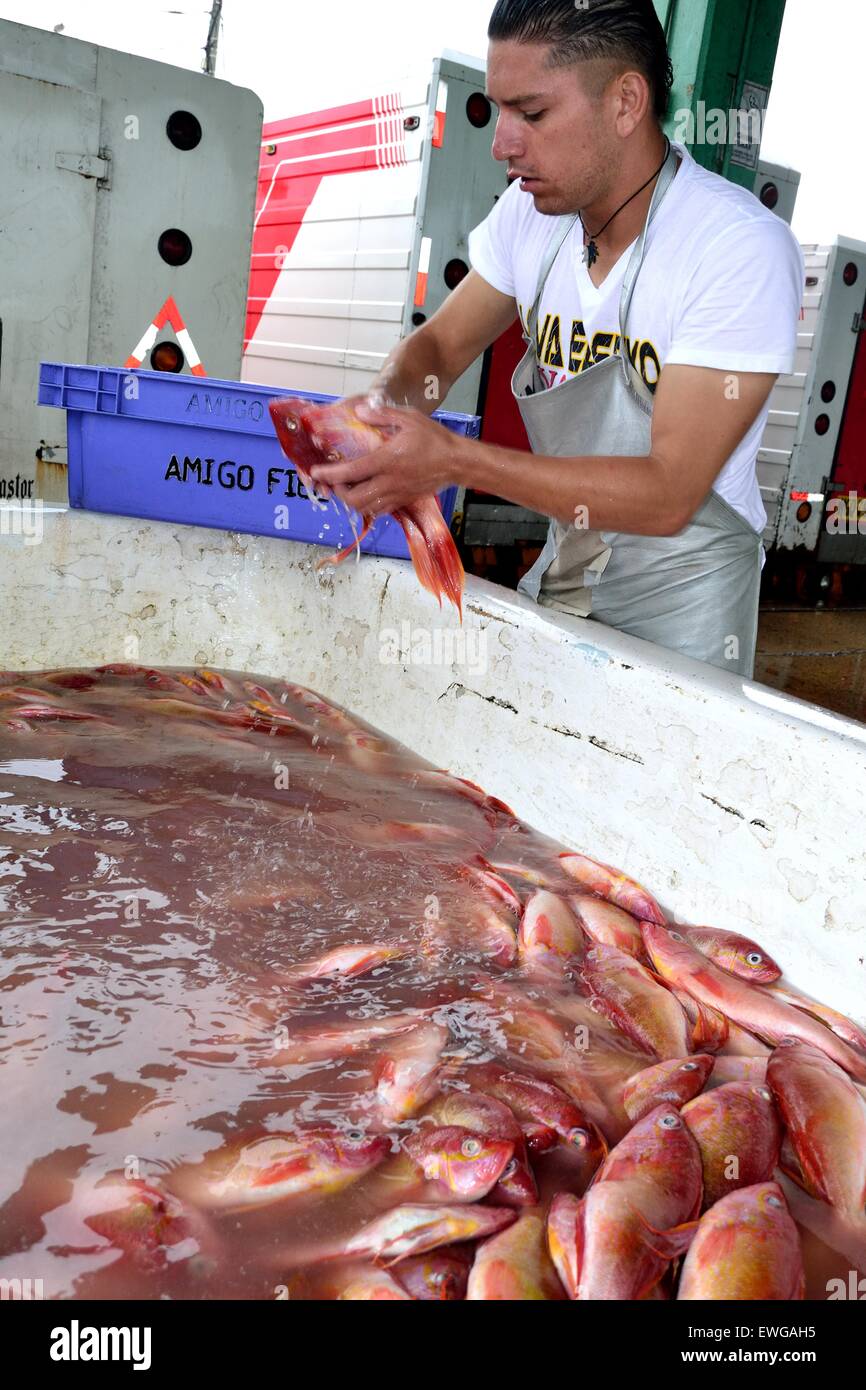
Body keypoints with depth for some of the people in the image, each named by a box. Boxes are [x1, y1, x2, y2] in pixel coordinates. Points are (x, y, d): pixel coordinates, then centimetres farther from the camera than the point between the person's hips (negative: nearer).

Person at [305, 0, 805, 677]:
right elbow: (439, 347, 8)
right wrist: (384, 404, -16)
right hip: (560, 570, 5)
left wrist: (455, 458, -32)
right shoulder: (532, 212, -3)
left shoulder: (743, 248, -23)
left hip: (679, 594, -5)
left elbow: (667, 497, -27)